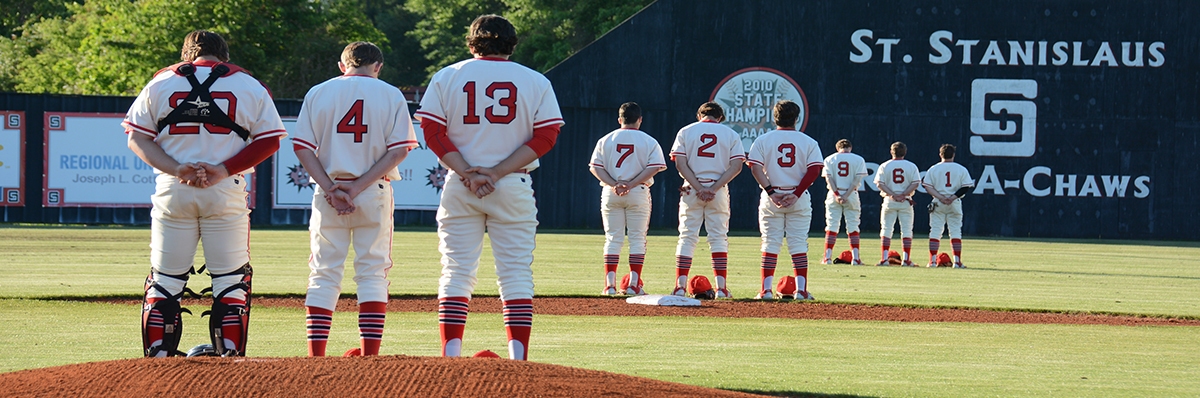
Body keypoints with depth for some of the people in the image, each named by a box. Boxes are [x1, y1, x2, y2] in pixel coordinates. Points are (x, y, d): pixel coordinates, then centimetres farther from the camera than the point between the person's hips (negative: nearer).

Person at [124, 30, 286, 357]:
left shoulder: (160, 83, 8)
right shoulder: (249, 85, 6)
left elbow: (137, 138, 3)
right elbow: (270, 140, 0)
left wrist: (176, 169, -8)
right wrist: (224, 170, -8)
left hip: (172, 191, 1)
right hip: (227, 194, -1)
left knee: (165, 279, 7)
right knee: (231, 279, 5)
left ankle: (158, 355, 3)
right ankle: (230, 355, -1)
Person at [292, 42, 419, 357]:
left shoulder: (318, 93, 5)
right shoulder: (391, 96, 2)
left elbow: (302, 148, -3)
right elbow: (399, 150, -6)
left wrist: (331, 189, -9)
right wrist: (358, 187, -10)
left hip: (327, 192, 1)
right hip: (375, 194, -1)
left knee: (324, 275, 4)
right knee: (372, 274, 4)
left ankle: (315, 357, -2)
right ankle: (369, 356, -2)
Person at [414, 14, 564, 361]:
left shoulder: (446, 77, 6)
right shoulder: (536, 82, 5)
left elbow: (432, 132, -3)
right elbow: (546, 137, -4)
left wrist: (467, 173, -10)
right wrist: (498, 172, -10)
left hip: (459, 188, 1)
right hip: (514, 189, -1)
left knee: (456, 272, 3)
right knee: (516, 274, 1)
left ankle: (450, 358, -5)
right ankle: (518, 361, -7)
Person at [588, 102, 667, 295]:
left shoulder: (605, 140, 5)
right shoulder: (648, 141, 0)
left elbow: (595, 167, -2)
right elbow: (654, 167, -10)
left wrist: (613, 184, -11)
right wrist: (631, 184, -13)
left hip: (610, 193, 2)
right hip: (639, 193, -2)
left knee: (613, 238, 5)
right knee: (637, 238, 4)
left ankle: (610, 284, -1)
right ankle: (634, 284, -1)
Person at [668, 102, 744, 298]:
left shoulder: (686, 132, 6)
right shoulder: (730, 134, 7)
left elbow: (680, 163, -5)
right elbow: (736, 165, -4)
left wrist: (699, 188, -10)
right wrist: (714, 188, -10)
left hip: (691, 189, 0)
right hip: (719, 192, 0)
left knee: (687, 237, 2)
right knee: (718, 237, 4)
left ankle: (681, 286, -5)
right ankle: (721, 288, -2)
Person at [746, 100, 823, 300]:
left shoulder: (763, 140, 3)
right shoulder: (808, 142, 3)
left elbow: (756, 168, -8)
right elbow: (814, 170, -6)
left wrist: (771, 192, -11)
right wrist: (796, 193, -10)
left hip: (771, 199, 0)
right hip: (799, 199, 0)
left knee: (770, 243, 4)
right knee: (799, 244, 3)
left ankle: (766, 289, -1)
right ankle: (801, 290, -2)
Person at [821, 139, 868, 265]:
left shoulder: (830, 159, 5)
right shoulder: (858, 159, 3)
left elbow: (829, 178, -6)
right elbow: (857, 179, -6)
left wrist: (836, 194, -13)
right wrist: (846, 195, -11)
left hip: (834, 194, 0)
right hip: (852, 196, 0)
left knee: (832, 226, 2)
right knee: (853, 226, 3)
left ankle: (828, 257, -5)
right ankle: (856, 258, -4)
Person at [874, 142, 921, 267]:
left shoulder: (885, 166, 2)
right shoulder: (911, 166, 3)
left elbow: (880, 183, -7)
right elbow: (916, 183, -6)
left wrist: (892, 195, -12)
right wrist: (903, 194, -10)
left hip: (889, 200, 0)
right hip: (906, 202, 0)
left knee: (886, 229, 5)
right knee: (906, 230, 4)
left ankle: (885, 258, -4)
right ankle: (906, 259, -2)